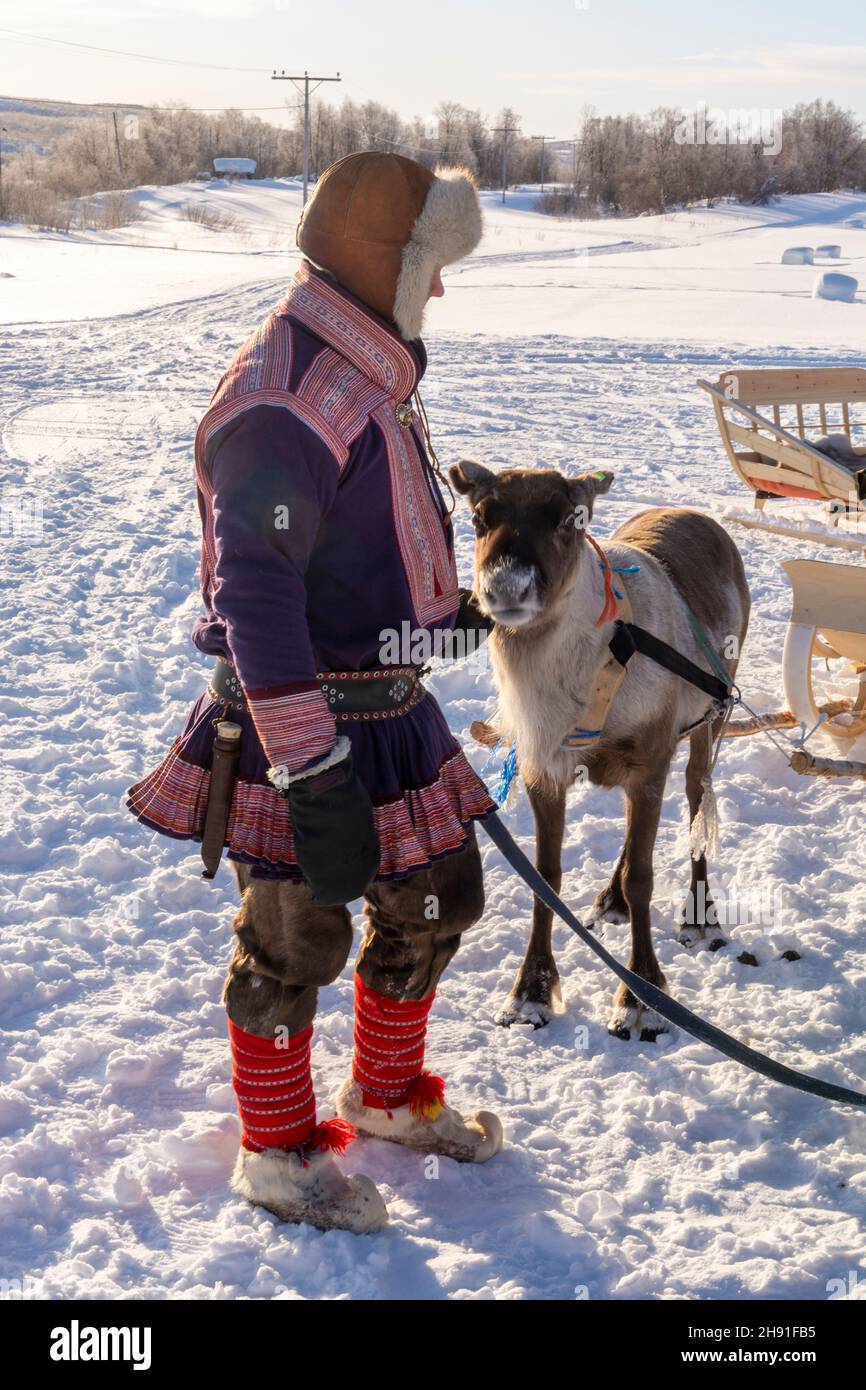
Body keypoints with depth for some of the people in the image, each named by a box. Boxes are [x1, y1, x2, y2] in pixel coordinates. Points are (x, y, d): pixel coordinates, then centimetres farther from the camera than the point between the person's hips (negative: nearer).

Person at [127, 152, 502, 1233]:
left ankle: (387, 1094, 39)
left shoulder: (367, 375, 12)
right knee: (298, 936, 4)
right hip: (302, 720, -10)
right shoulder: (284, 399, -22)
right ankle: (277, 1152, 24)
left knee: (436, 896, 18)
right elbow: (254, 592, -28)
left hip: (388, 707, 10)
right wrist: (314, 775, -30)